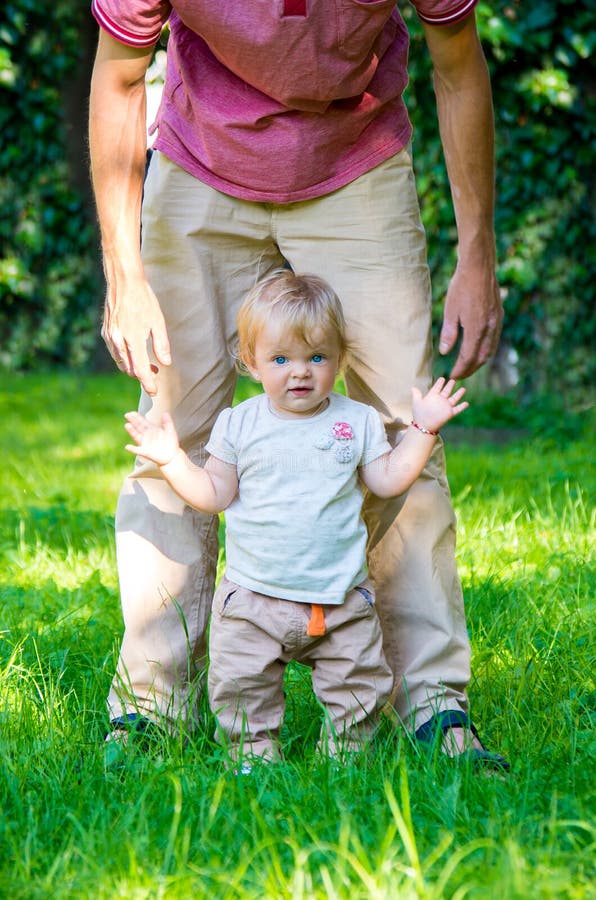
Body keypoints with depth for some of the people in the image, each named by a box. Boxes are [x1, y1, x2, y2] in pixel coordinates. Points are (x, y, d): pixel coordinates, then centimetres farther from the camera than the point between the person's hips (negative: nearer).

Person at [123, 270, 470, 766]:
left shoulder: (358, 421, 2)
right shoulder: (239, 425, 0)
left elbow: (387, 480, 4)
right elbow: (215, 494, 2)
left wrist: (423, 429, -1)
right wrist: (172, 460, -10)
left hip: (342, 600, 1)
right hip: (253, 597, 0)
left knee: (360, 684, 5)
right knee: (242, 687, 1)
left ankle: (347, 749, 25)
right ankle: (254, 752, 19)